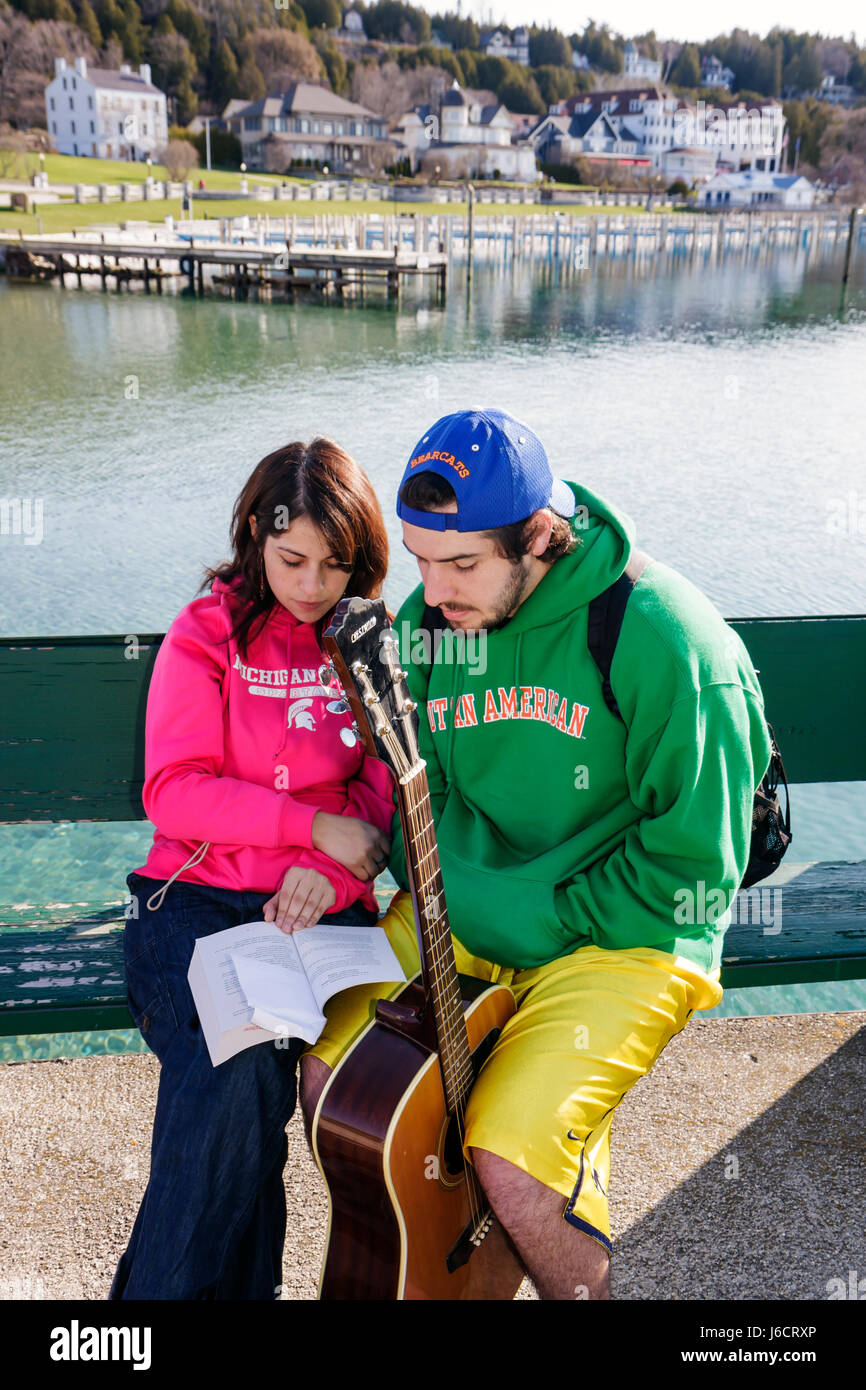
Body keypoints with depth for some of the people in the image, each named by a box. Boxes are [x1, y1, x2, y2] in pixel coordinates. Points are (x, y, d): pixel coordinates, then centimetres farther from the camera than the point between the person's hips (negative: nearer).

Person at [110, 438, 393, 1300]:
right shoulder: (207, 636, 4)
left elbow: (386, 788, 6)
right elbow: (174, 794, -4)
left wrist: (331, 873, -14)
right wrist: (315, 824, -13)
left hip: (320, 906, 1)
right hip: (193, 901, -1)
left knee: (246, 1071, -25)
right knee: (238, 1072, -28)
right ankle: (177, 1283, -8)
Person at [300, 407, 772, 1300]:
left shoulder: (663, 640, -22)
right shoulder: (429, 619, -4)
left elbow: (693, 864, -16)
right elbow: (418, 785, 8)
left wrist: (543, 919, -15)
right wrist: (460, 890, -9)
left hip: (626, 930, -5)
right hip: (464, 907, 6)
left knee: (511, 1154, -21)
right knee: (329, 1081, -4)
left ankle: (582, 1288, 13)